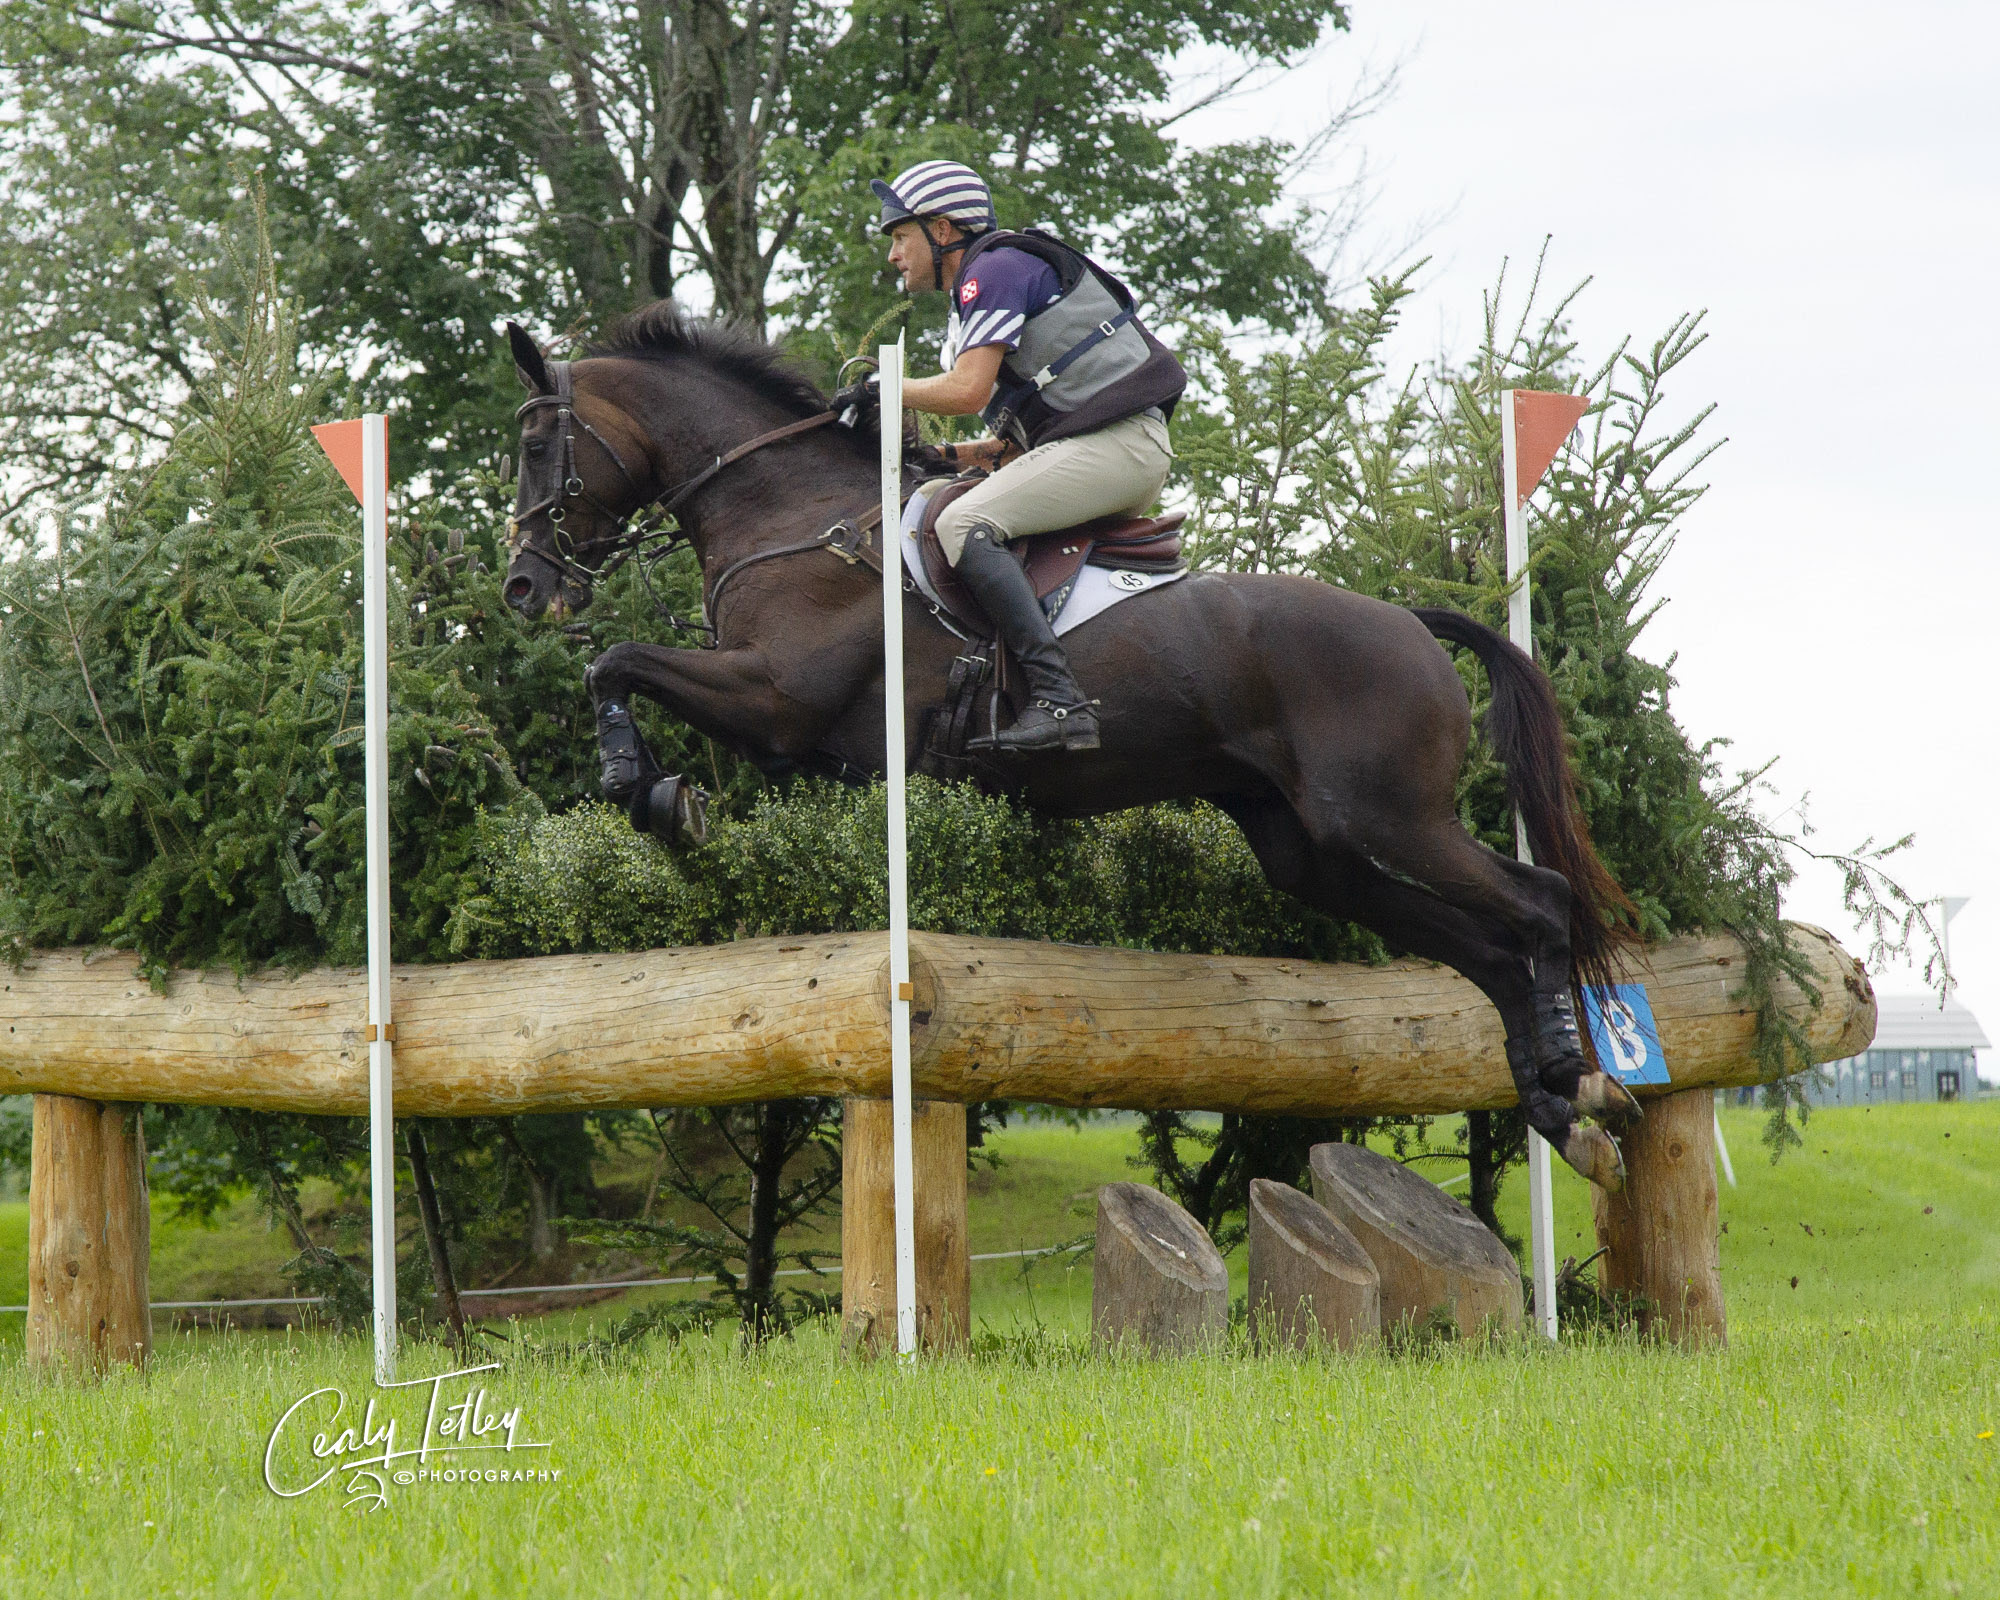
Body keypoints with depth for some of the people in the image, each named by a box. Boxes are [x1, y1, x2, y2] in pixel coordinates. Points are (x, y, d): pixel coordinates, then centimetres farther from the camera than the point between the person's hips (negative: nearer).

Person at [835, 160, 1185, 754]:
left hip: (1117, 441, -11)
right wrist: (952, 456, 12)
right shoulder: (977, 292, 25)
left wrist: (878, 389, -3)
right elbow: (1026, 432, 24)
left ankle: (1058, 701, -35)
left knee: (964, 524, -23)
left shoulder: (994, 270, -6)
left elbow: (967, 391, -18)